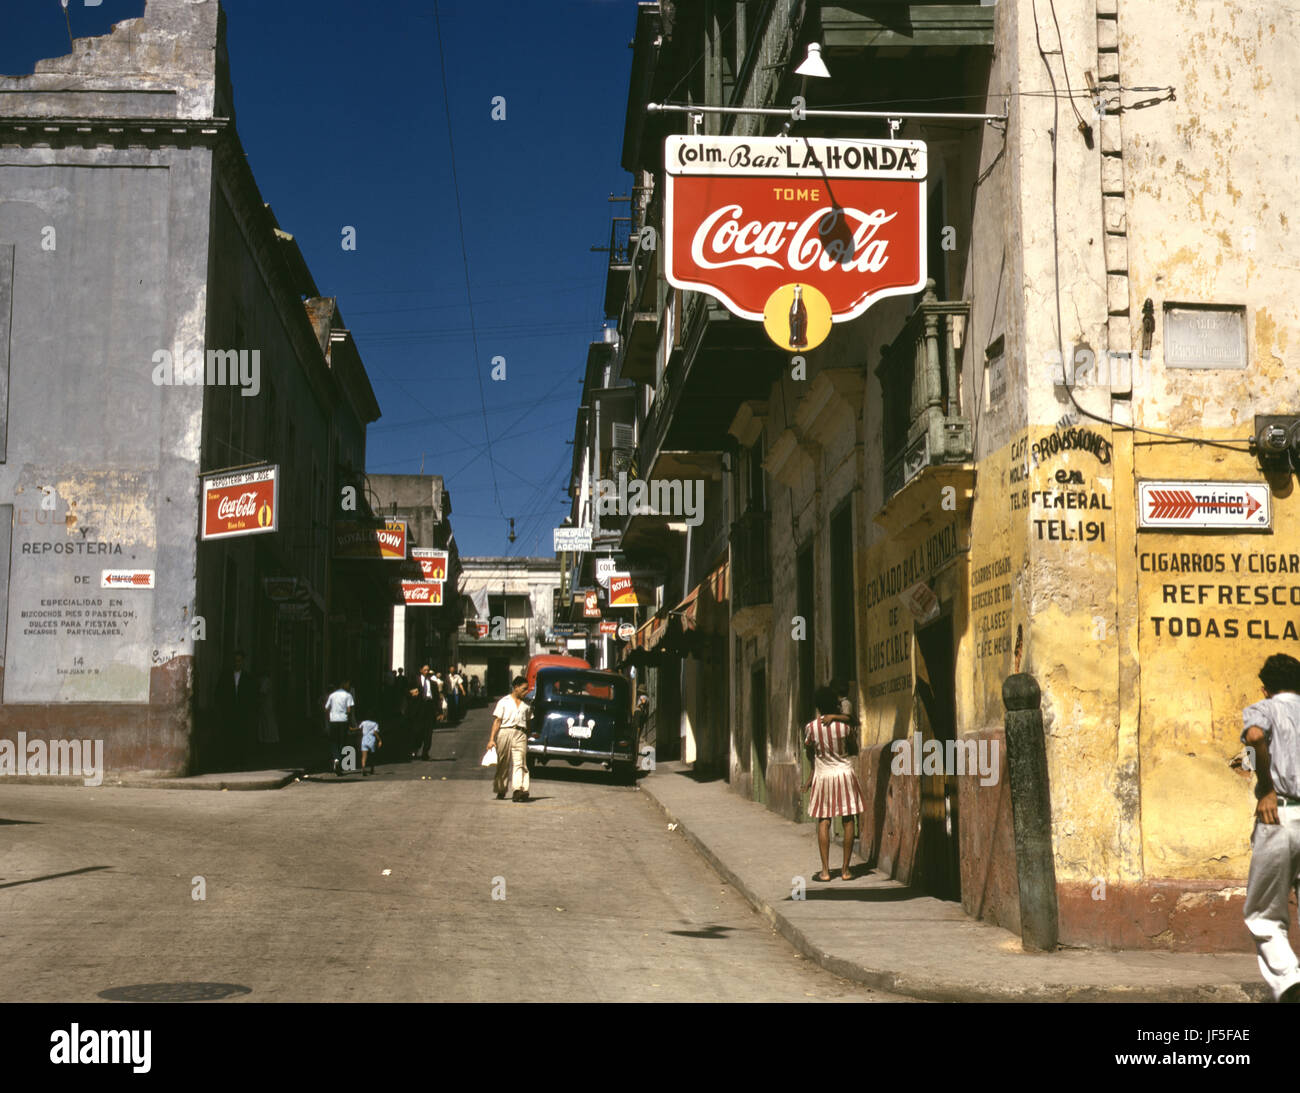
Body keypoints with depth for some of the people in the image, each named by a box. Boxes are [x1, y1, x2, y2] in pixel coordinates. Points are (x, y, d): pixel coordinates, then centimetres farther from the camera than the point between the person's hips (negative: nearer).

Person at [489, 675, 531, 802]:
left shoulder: (525, 705, 17)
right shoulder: (504, 702, 5)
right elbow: (497, 721, 1)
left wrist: (528, 736, 14)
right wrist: (492, 739, -6)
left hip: (520, 734, 2)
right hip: (505, 732, -2)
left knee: (520, 763, -14)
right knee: (503, 764, 6)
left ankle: (518, 789, -26)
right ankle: (501, 791, 20)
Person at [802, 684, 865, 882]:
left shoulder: (811, 727, -7)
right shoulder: (845, 725, -7)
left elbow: (809, 752, 6)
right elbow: (854, 751, 5)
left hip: (823, 775, 0)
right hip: (844, 774, 0)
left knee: (823, 822, 5)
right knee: (849, 821, 6)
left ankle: (825, 870, -1)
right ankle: (846, 869, 5)